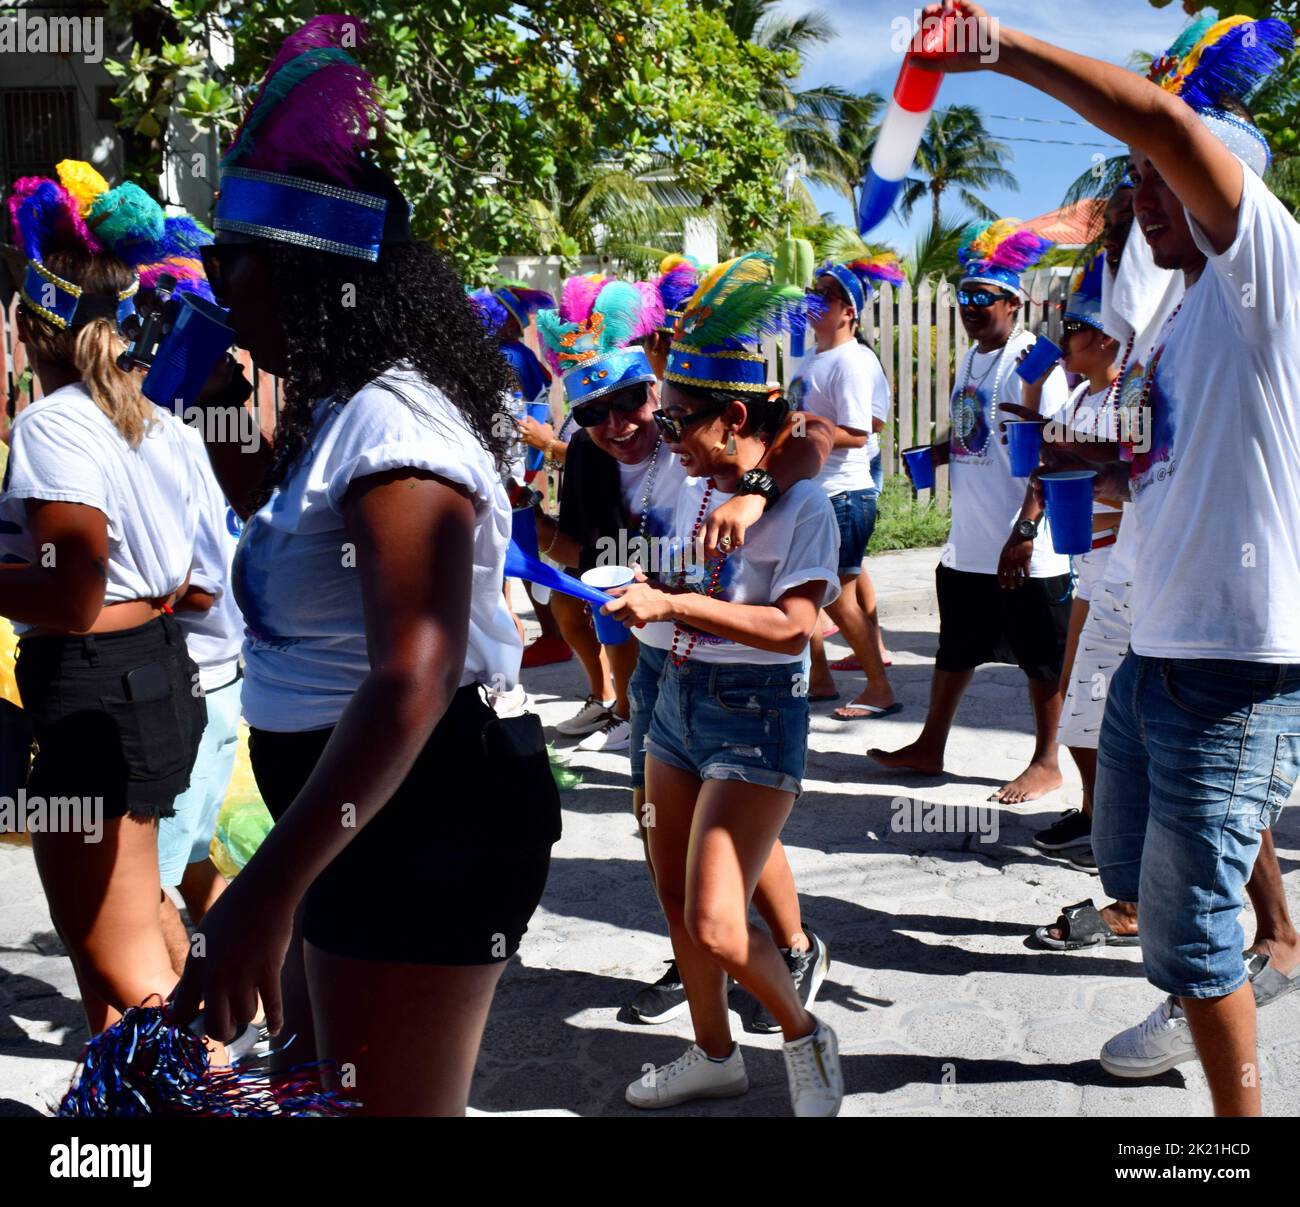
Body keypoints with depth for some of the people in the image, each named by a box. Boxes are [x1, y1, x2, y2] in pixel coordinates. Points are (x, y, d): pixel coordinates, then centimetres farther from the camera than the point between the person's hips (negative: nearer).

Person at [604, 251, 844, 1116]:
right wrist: (644, 597, 6)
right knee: (675, 899, 15)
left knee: (717, 927, -13)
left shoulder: (801, 505, -14)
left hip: (757, 716, -8)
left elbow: (789, 625, -25)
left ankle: (805, 1036, 15)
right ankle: (714, 1054, 34)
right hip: (680, 698, 8)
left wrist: (672, 603, -26)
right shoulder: (695, 489, 8)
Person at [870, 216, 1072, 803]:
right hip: (968, 547, 9)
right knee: (955, 649, 17)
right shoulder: (970, 361, 13)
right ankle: (929, 748, 29)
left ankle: (1046, 762, 19)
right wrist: (930, 455, 3)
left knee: (1041, 659, 6)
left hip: (1025, 552, -9)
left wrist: (1024, 532, -24)